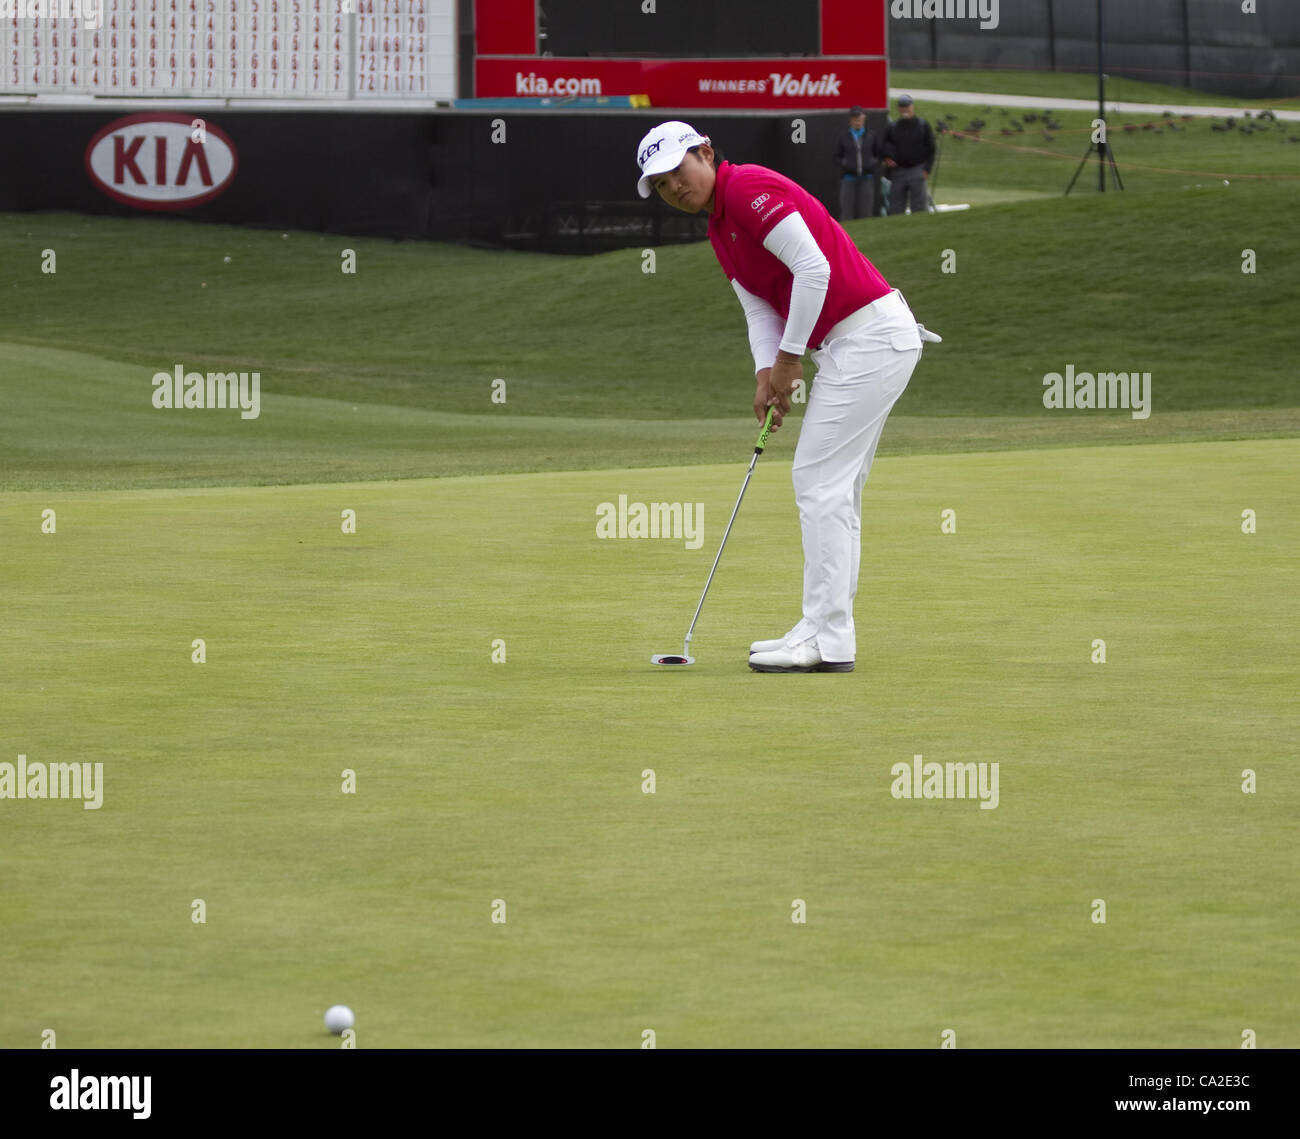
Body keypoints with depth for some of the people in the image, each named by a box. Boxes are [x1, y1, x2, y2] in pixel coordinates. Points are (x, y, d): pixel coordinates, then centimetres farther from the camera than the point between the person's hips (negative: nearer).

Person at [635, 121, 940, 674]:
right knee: (832, 488, 12)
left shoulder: (748, 188, -13)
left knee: (820, 481, -10)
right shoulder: (719, 228, 17)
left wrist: (789, 357, -12)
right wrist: (766, 374, -4)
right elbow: (760, 311, 14)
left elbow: (814, 268, -20)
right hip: (853, 343, 10)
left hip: (870, 334, -10)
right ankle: (825, 630, 17)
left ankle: (827, 640, -10)